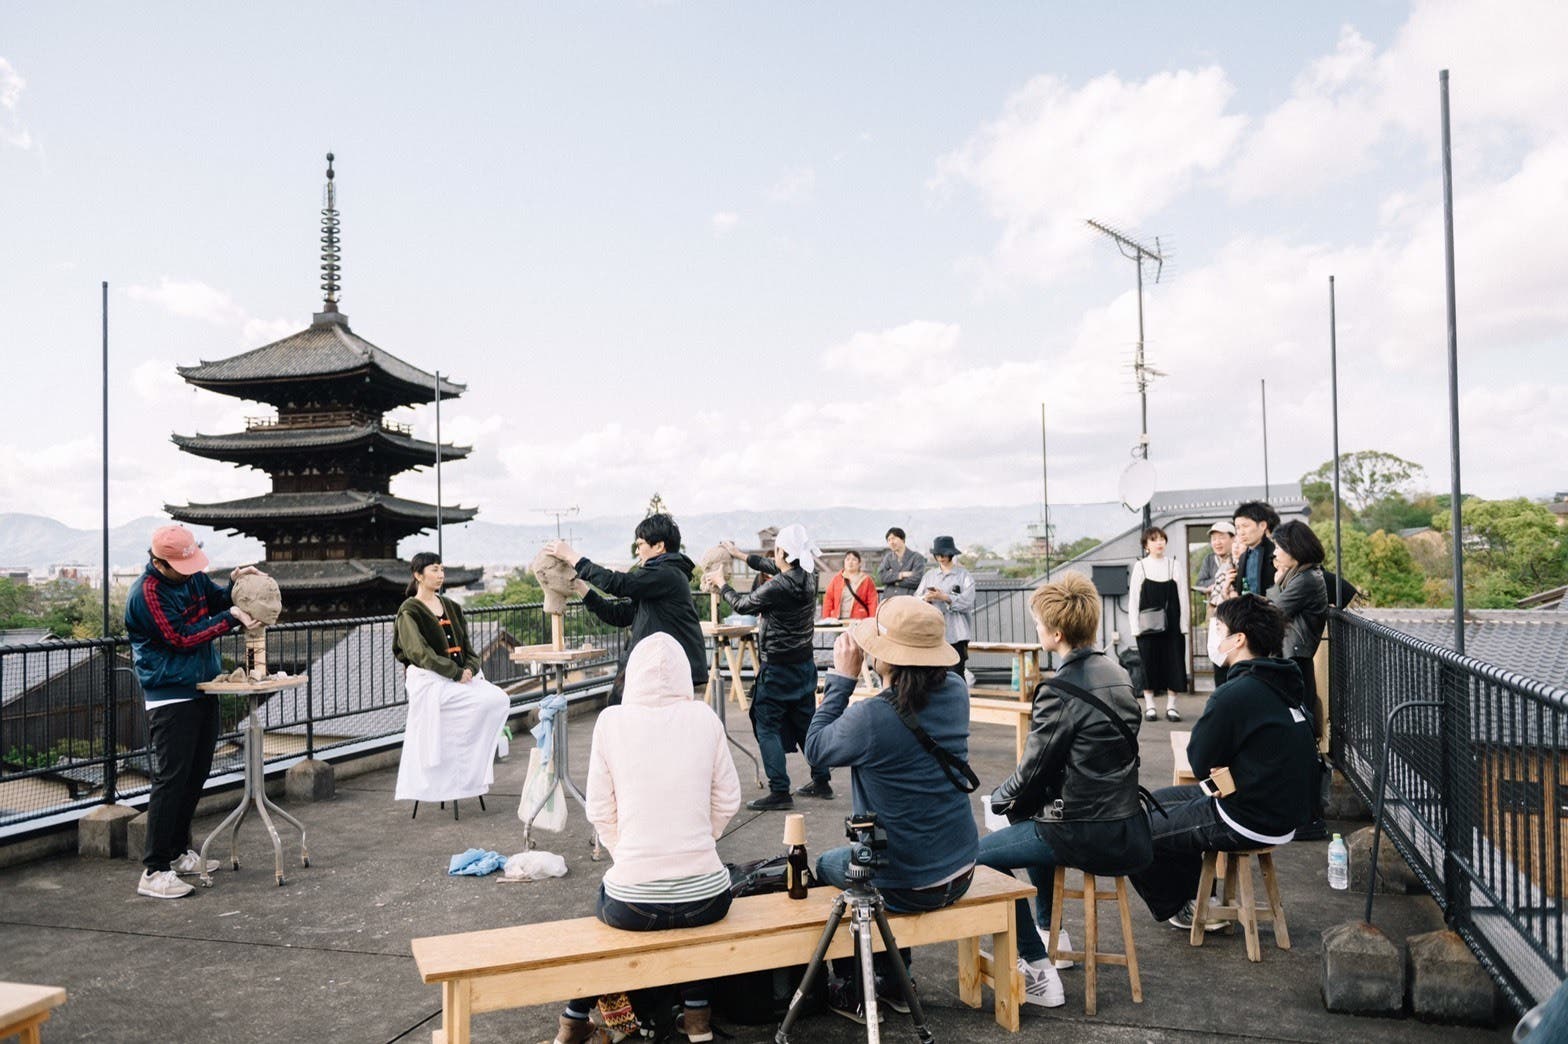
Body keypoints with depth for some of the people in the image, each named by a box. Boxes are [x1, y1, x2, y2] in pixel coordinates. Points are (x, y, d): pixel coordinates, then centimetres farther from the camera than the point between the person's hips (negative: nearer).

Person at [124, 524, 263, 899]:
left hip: (203, 691, 8)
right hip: (171, 697, -8)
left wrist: (233, 583, -4)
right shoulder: (147, 593, -17)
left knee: (196, 775, 14)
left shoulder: (193, 575, 5)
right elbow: (182, 638, -19)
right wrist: (232, 618, -21)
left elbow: (214, 599, 17)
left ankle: (178, 851, 27)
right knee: (170, 779, -9)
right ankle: (154, 871, -4)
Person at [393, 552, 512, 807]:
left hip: (461, 675, 6)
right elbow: (420, 653, -12)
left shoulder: (451, 607, 19)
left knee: (501, 700, -19)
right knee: (488, 700, -25)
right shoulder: (409, 611, -1)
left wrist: (470, 667, -5)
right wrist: (456, 673, -18)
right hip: (429, 680, -6)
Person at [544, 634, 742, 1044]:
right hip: (707, 899, 1)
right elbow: (727, 801, 3)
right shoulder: (704, 717, -2)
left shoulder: (611, 721, -5)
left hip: (633, 903, 0)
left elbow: (599, 811, 0)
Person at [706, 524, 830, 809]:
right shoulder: (807, 576, -1)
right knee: (806, 723, 18)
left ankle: (779, 791, 1)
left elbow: (742, 604, -6)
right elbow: (774, 568, 19)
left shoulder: (776, 587, -23)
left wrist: (721, 585, 13)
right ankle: (821, 780, 26)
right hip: (804, 663, 8)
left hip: (777, 668, -8)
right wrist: (740, 555, 29)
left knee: (767, 726, 1)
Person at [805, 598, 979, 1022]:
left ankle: (857, 994, 35)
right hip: (961, 874, 5)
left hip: (906, 887, -5)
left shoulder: (870, 718, -28)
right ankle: (893, 984, 42)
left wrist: (842, 677, -9)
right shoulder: (956, 692, -9)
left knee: (826, 865, 25)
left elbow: (815, 748, -9)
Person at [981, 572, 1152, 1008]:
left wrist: (1001, 797, 8)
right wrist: (1018, 795, 17)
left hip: (1087, 837, -9)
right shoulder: (1117, 673, 5)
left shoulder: (1060, 691, -21)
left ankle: (1037, 970, 8)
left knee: (982, 856, 5)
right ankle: (1050, 933, 41)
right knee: (1034, 814, 32)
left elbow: (1033, 770, -13)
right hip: (1130, 829, 9)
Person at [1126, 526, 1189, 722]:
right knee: (1149, 662, 3)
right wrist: (1136, 627, -5)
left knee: (1174, 662, 2)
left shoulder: (1175, 564, 3)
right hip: (1148, 624, -1)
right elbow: (1133, 598, 1)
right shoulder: (1140, 566, 1)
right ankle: (1149, 706, 12)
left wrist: (1183, 624, -3)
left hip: (1172, 623, 1)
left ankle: (1171, 706, 11)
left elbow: (1182, 595, 3)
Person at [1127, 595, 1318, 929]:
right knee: (1157, 801, 23)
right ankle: (1198, 901, 30)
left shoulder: (1235, 695, -25)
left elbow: (1200, 763, -14)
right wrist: (1224, 764, -1)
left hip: (1250, 824, -10)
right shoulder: (1282, 685, 3)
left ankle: (1174, 909, 28)